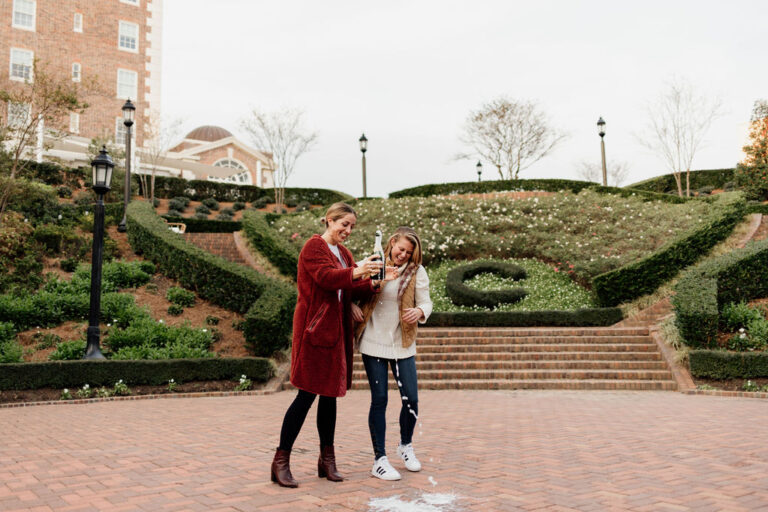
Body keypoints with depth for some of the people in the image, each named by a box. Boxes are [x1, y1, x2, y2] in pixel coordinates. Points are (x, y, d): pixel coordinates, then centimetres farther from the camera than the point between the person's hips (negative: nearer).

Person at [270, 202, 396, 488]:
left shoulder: (344, 253, 19)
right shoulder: (314, 246, -5)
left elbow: (353, 288, 10)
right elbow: (326, 277, -22)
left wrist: (375, 283, -9)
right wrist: (356, 272, -37)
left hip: (336, 330, 8)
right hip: (314, 328, -8)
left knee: (330, 393, 11)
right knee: (307, 395, -6)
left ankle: (327, 459, 21)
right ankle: (281, 461, 4)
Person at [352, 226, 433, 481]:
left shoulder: (417, 271, 1)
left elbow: (426, 302, -1)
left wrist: (419, 311, -24)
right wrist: (352, 306, -8)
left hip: (403, 344, 2)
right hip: (373, 342, -1)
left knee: (411, 399, 2)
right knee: (379, 399, 0)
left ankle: (406, 445, 31)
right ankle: (379, 460, 11)